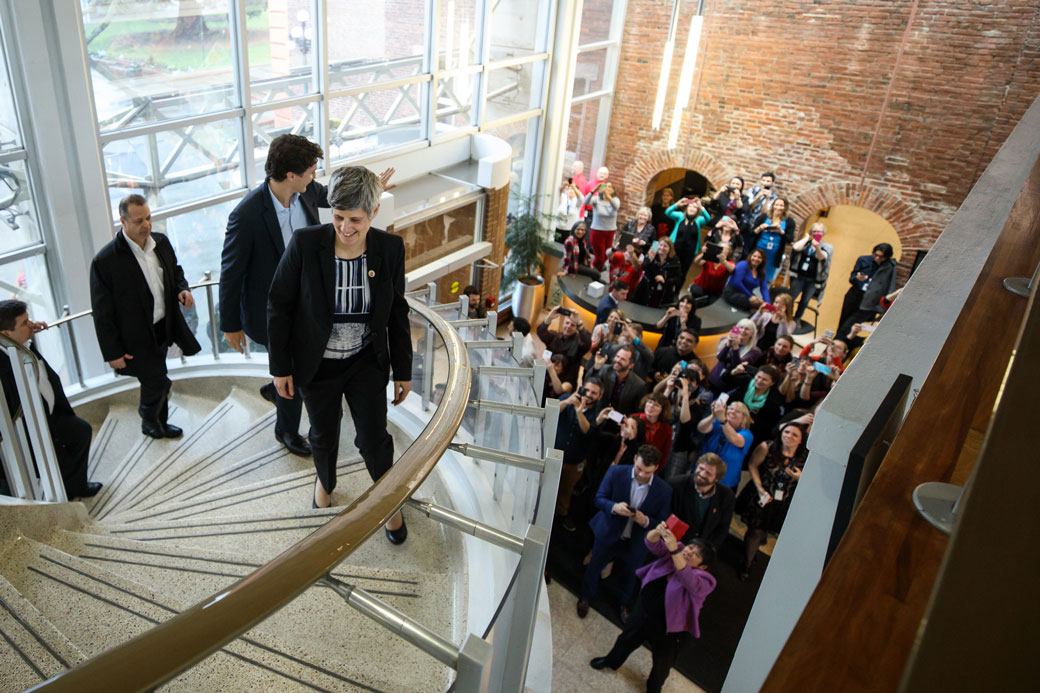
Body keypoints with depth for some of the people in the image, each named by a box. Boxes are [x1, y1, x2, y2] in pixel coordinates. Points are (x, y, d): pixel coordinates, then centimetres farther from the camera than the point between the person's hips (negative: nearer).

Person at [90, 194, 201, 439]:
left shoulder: (161, 242, -3)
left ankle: (158, 423, 44)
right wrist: (112, 353, -11)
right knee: (158, 382, 0)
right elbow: (102, 313, -14)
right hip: (136, 338, -6)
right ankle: (149, 421, 31)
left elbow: (175, 271, 17)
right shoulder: (105, 260, -21)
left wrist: (182, 289, -6)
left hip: (163, 328, 6)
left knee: (155, 381, 22)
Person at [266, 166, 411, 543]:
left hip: (367, 363, 1)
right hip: (318, 366, 0)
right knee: (323, 435, 20)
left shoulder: (390, 248, -14)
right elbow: (279, 306, -10)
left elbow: (397, 313, -3)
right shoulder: (305, 244, -21)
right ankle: (325, 481, 54)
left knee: (373, 438, 8)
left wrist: (403, 370, 2)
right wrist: (280, 367, -7)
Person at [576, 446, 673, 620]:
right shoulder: (616, 472, -21)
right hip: (608, 534, 0)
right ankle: (586, 596, 53)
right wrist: (613, 507, -34)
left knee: (630, 576, 24)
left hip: (636, 542, 0)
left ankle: (624, 603, 57)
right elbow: (599, 498, -13)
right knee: (594, 566, 22)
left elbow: (661, 523, -10)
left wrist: (645, 521, -32)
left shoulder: (664, 491, -20)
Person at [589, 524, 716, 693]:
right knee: (627, 639, 30)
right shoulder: (674, 550, -14)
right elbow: (653, 544, -25)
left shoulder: (704, 581, -29)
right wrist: (657, 532, -49)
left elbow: (688, 579, -49)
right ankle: (612, 661, 61)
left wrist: (674, 550, -60)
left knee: (661, 666, 18)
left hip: (669, 630, -5)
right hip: (644, 610, 5)